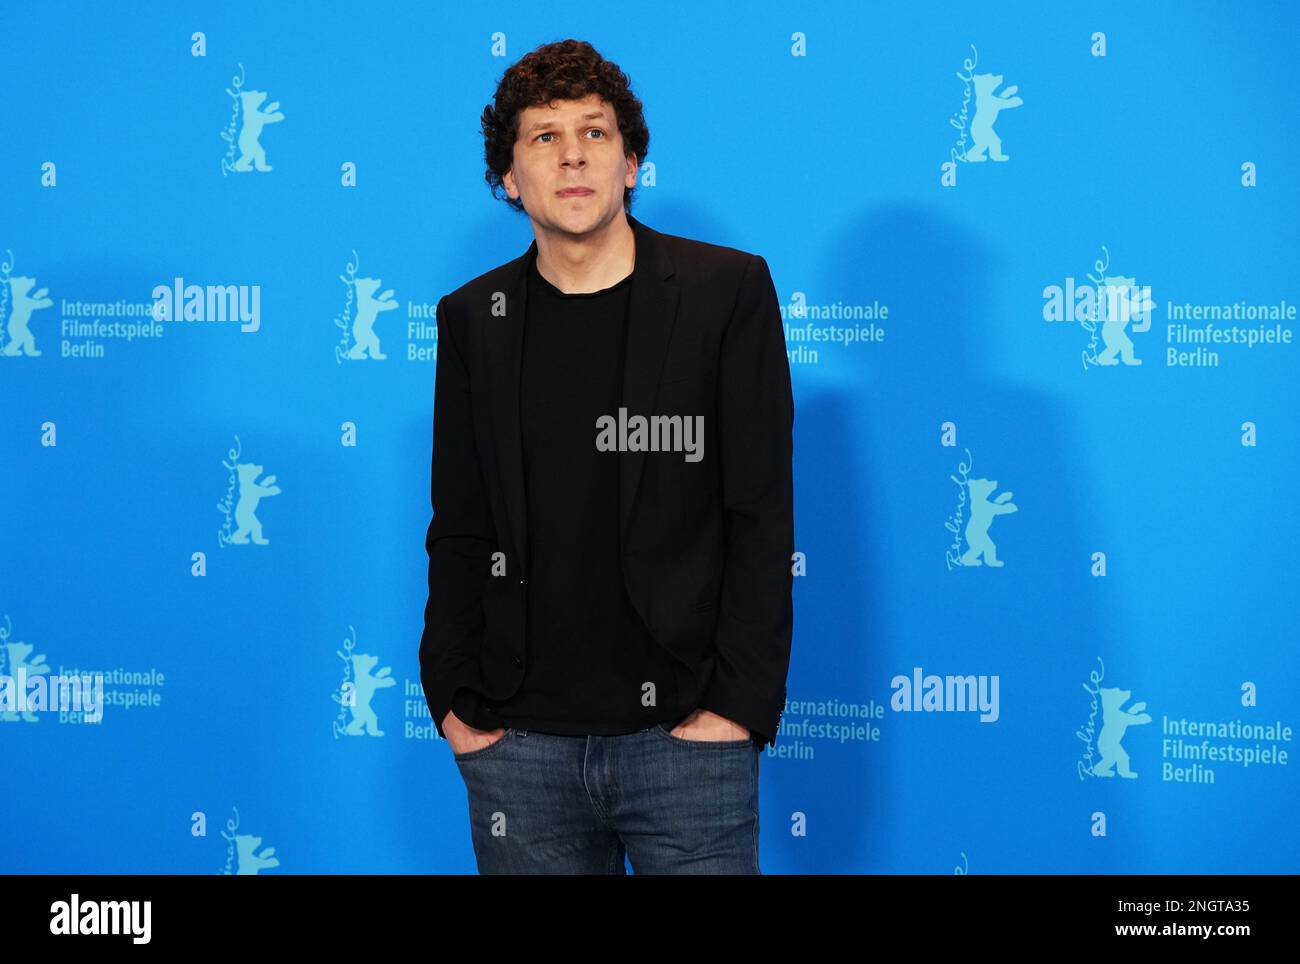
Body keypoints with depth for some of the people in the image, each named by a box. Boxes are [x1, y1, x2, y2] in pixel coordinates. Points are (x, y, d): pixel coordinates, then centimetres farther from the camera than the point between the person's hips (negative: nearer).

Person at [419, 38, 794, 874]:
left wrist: (738, 703, -10)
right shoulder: (474, 318, 8)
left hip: (684, 736, -2)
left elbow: (762, 515, -4)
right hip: (519, 743, 3)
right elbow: (460, 533, 9)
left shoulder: (727, 290, -1)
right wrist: (455, 703, 1)